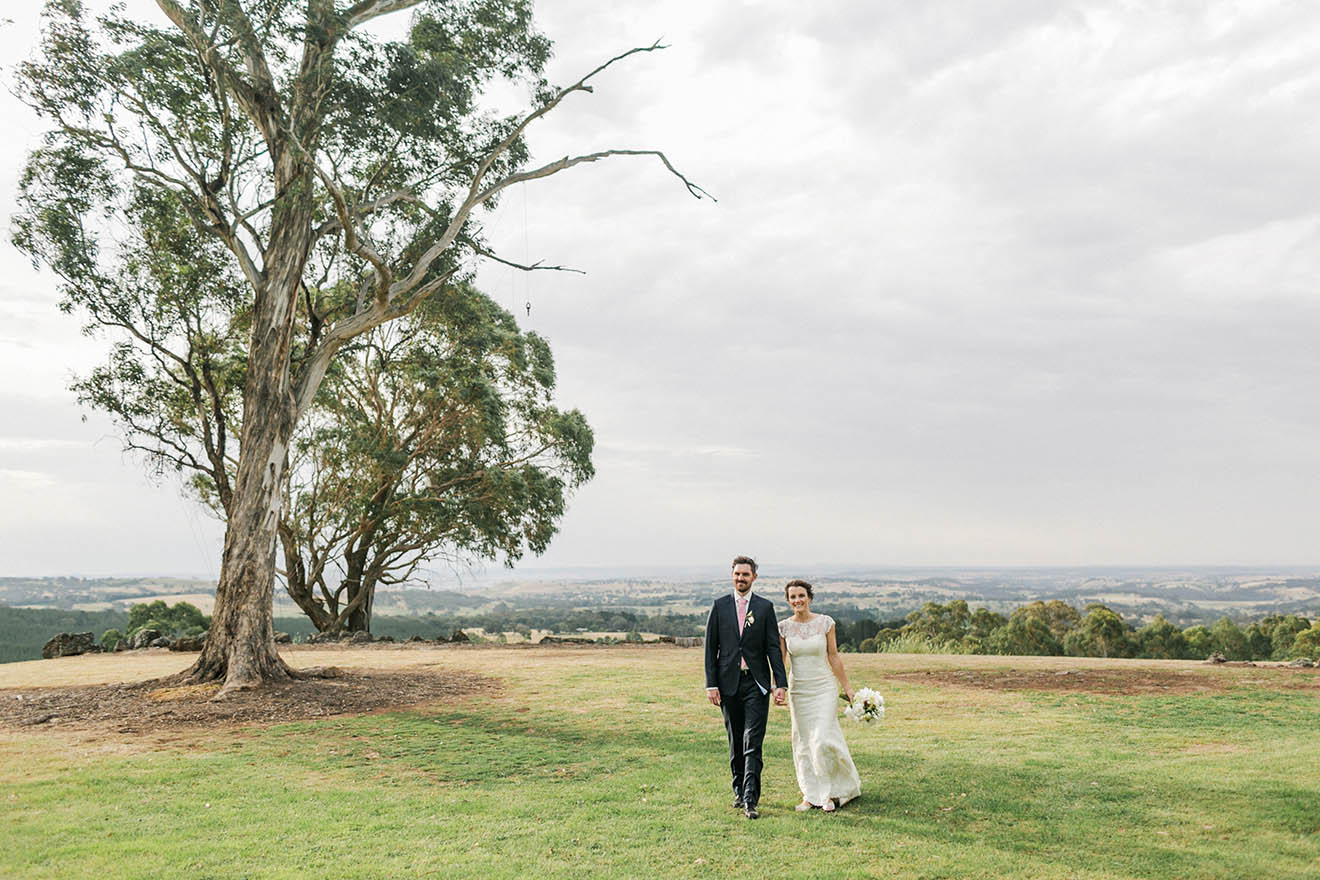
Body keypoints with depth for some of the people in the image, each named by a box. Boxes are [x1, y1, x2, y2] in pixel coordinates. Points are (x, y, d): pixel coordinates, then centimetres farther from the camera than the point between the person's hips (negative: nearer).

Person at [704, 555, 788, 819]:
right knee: (735, 742, 12)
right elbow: (710, 647, 4)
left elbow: (773, 648, 1)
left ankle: (751, 799, -8)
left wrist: (781, 684, -7)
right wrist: (711, 684, -2)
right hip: (729, 683, 2)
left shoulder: (765, 607, 3)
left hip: (756, 684, -2)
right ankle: (739, 790, 26)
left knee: (753, 743, -8)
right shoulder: (720, 606, 4)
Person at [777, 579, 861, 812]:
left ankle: (830, 791, 9)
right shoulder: (783, 627, -1)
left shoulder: (825, 622, -4)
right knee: (803, 742, 6)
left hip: (823, 688, -2)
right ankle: (812, 795, 18)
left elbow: (833, 656, 3)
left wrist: (847, 686, 5)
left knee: (823, 739, -10)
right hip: (798, 690, 2)